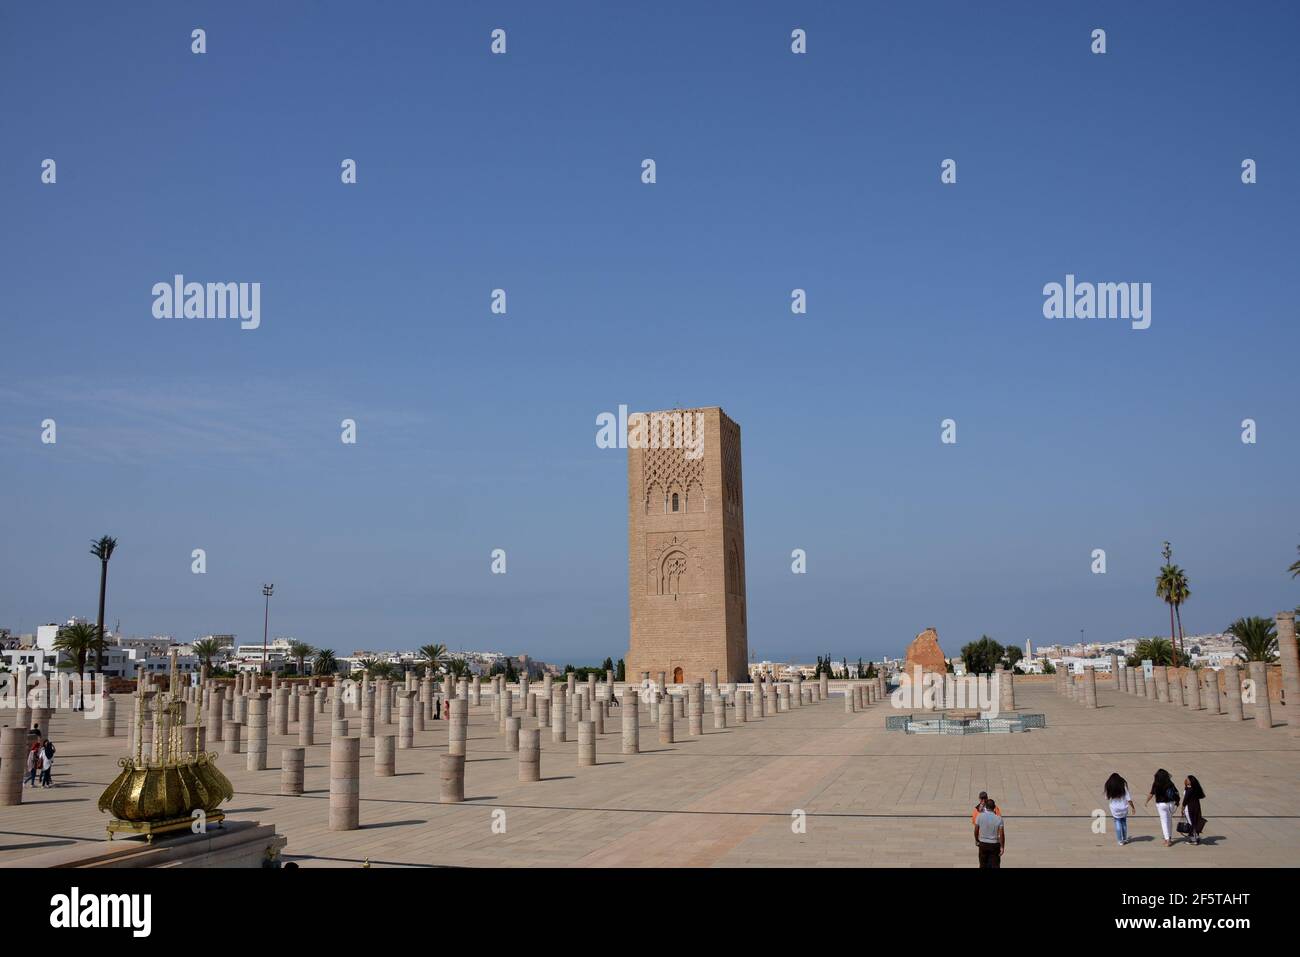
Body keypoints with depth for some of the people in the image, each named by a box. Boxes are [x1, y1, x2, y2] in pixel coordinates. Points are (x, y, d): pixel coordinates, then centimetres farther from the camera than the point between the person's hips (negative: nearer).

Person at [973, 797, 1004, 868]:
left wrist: (976, 840, 13)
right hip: (995, 845, -1)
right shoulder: (998, 818, -14)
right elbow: (1001, 834, -14)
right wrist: (1002, 847, -5)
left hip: (983, 844, 2)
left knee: (983, 865, 17)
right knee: (995, 865, 6)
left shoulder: (980, 816, -10)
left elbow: (976, 830, -3)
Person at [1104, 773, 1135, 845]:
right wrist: (1132, 807, 2)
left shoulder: (1109, 786, -6)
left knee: (1118, 823, 11)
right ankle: (1125, 839, 26)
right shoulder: (1123, 785, -7)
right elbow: (1128, 798, -8)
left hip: (1114, 809, -1)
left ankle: (1120, 841, 8)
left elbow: (1107, 798, 0)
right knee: (1124, 822, 18)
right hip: (1124, 808, 1)